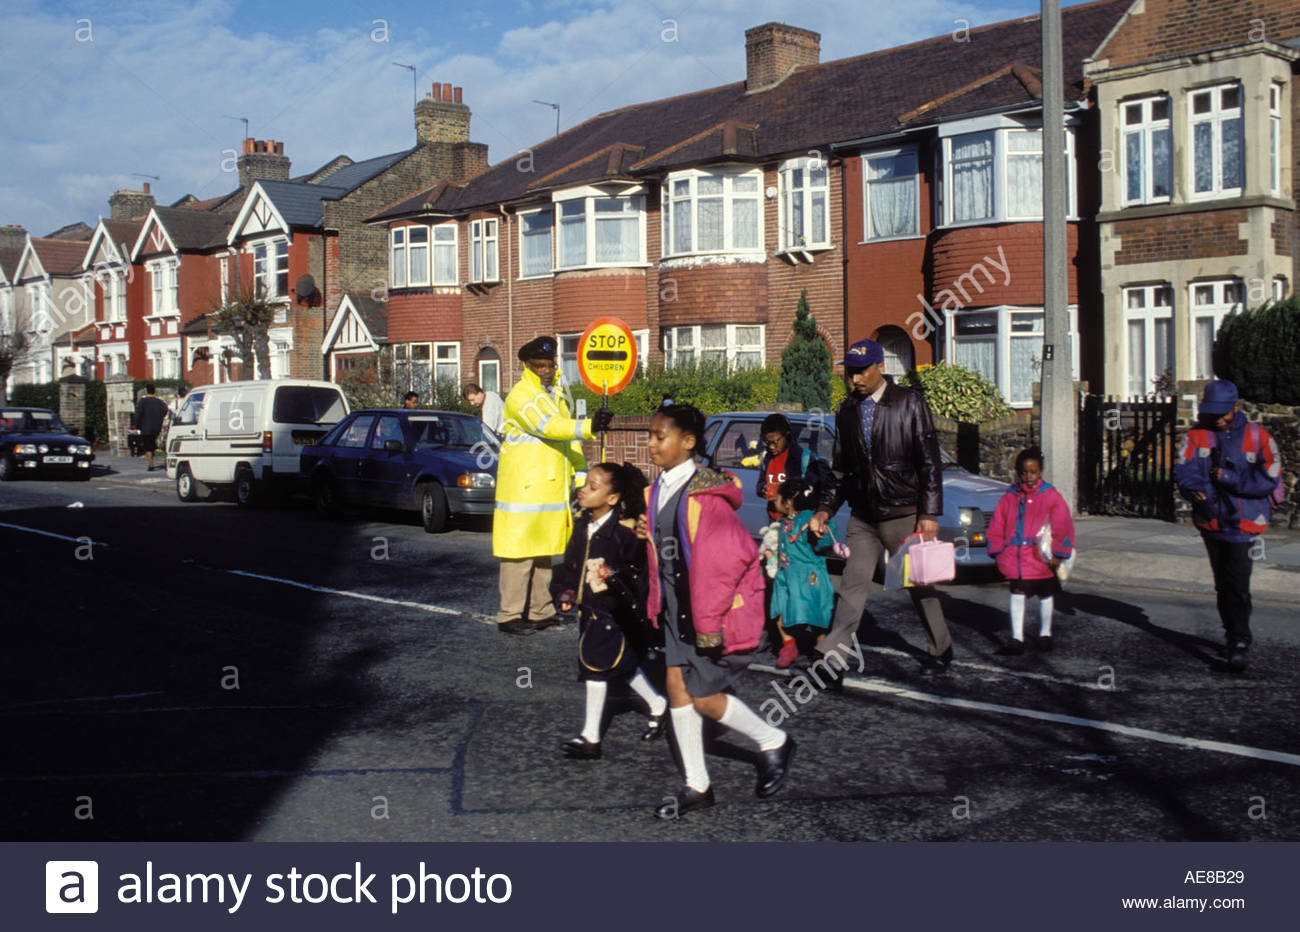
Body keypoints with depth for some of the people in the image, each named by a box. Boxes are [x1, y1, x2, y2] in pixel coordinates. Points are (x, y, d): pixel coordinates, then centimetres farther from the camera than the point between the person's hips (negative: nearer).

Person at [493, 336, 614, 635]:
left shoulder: (555, 397, 18)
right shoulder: (520, 397, -12)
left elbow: (568, 438, 24)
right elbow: (546, 426, -29)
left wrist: (581, 471, 14)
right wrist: (588, 427, -41)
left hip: (550, 487, 9)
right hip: (523, 487, -9)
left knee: (543, 551, 13)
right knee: (520, 551, -8)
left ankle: (541, 612, 21)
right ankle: (509, 616, -2)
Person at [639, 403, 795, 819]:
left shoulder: (706, 493, -21)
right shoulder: (658, 490, 5)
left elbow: (726, 559, -22)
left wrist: (709, 621, -21)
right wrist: (657, 606, 9)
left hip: (718, 608, -8)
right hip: (678, 605, 8)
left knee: (704, 696, -3)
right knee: (677, 686, 7)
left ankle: (774, 742, 22)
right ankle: (697, 787, 18)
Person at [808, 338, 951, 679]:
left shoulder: (908, 403, -4)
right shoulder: (846, 412, 8)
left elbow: (929, 462, -6)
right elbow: (840, 468, 15)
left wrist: (930, 514, -12)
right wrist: (825, 509, 3)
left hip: (904, 514, -3)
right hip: (862, 518, 3)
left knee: (919, 586, 9)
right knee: (852, 588, -2)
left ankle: (941, 650, 29)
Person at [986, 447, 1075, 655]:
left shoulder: (1051, 497, -4)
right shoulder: (1009, 498, 3)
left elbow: (1063, 527, -5)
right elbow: (996, 527, 8)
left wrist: (1058, 554, -9)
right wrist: (998, 551, 2)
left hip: (1042, 560, -1)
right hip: (1015, 558, 1)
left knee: (1045, 596, 14)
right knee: (1017, 596, 0)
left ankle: (1045, 634, 30)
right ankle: (1017, 638, 2)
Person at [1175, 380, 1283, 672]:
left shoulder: (1258, 437, -4)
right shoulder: (1196, 436, 3)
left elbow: (1270, 480, -9)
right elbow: (1183, 470, -7)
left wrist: (1230, 477, -18)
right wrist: (1194, 489, -28)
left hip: (1242, 522, -4)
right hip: (1210, 521, 4)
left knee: (1237, 584, -14)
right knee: (1222, 583, 16)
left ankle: (1239, 642, -10)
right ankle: (1233, 634, 31)